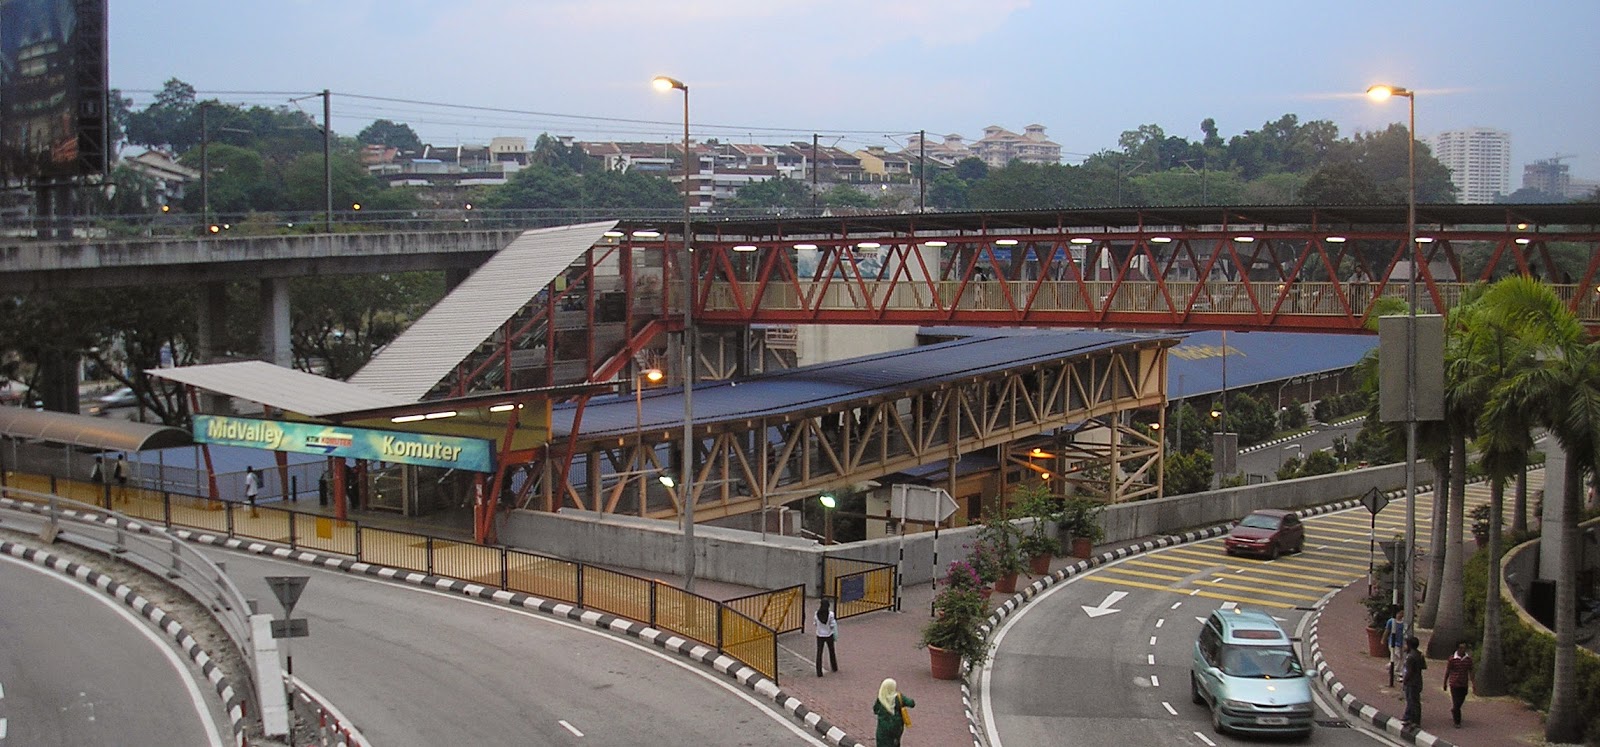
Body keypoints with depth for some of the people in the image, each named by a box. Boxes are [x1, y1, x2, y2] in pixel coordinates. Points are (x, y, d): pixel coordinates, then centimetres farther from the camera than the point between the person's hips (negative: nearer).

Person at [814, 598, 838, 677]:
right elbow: (833, 626, -13)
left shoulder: (817, 613, -12)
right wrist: (836, 637, -1)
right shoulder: (831, 614, -17)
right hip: (829, 635, 0)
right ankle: (834, 667, 38)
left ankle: (819, 672, -2)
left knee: (819, 653, 5)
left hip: (820, 635, 0)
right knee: (831, 651, 22)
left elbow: (816, 624, 1)